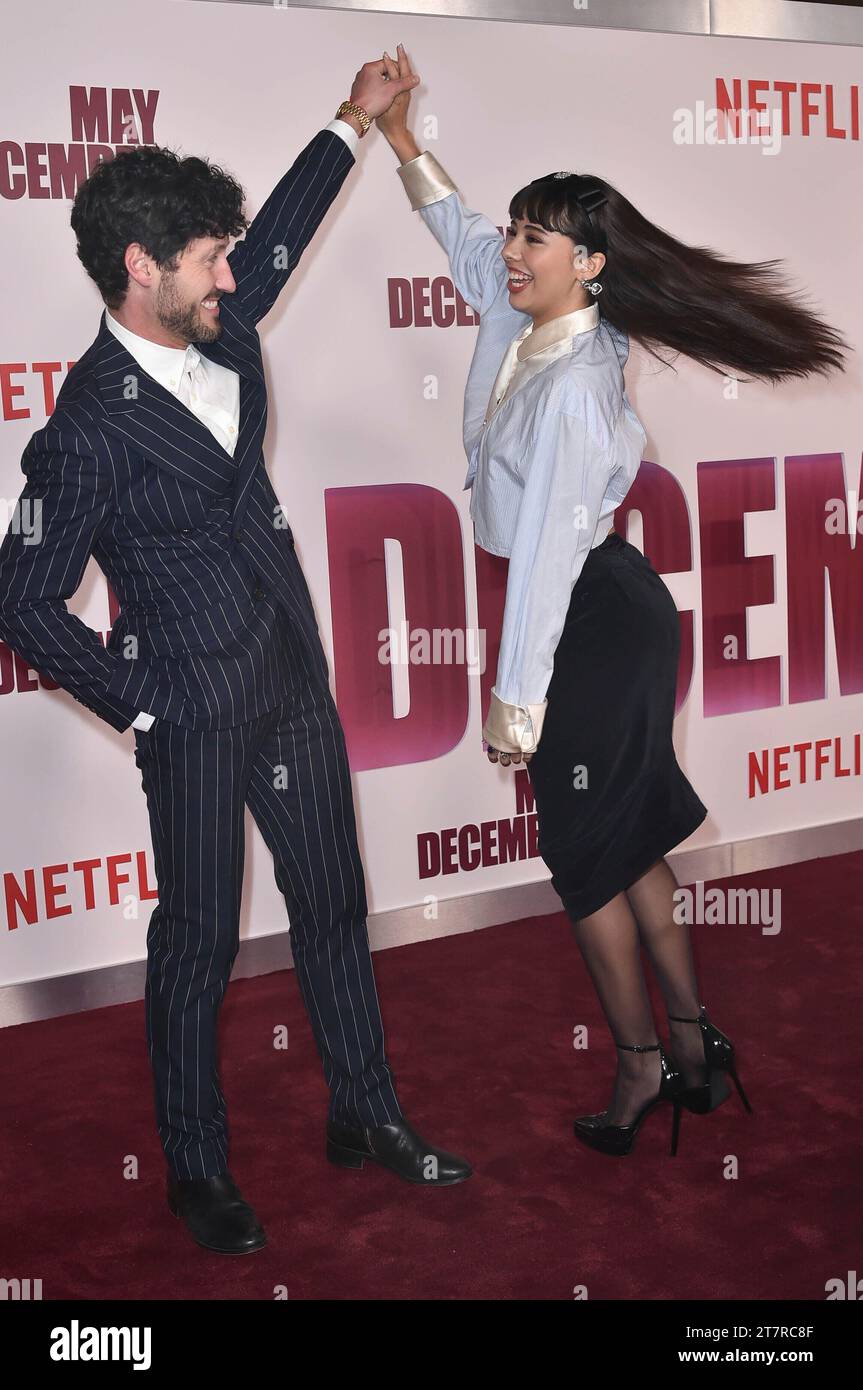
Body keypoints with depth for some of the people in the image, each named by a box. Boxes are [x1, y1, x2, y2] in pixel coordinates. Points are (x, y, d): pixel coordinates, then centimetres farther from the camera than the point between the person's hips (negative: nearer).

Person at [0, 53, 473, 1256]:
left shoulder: (222, 331, 0)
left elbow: (281, 232, 20)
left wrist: (354, 121, 28)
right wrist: (139, 706, -10)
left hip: (296, 684, 7)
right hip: (199, 719, -7)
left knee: (335, 908, 16)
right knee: (198, 943, 7)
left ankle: (366, 1116, 34)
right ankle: (198, 1172, 26)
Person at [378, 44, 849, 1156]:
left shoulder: (573, 390, -25)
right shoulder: (515, 316, 1)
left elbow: (546, 551, -26)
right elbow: (462, 238, 21)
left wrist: (515, 700, -24)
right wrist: (402, 143, 13)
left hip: (597, 622, -9)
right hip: (594, 609, 9)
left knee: (588, 854, 4)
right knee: (627, 840, 16)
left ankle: (641, 1065, 21)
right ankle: (692, 1040, 29)